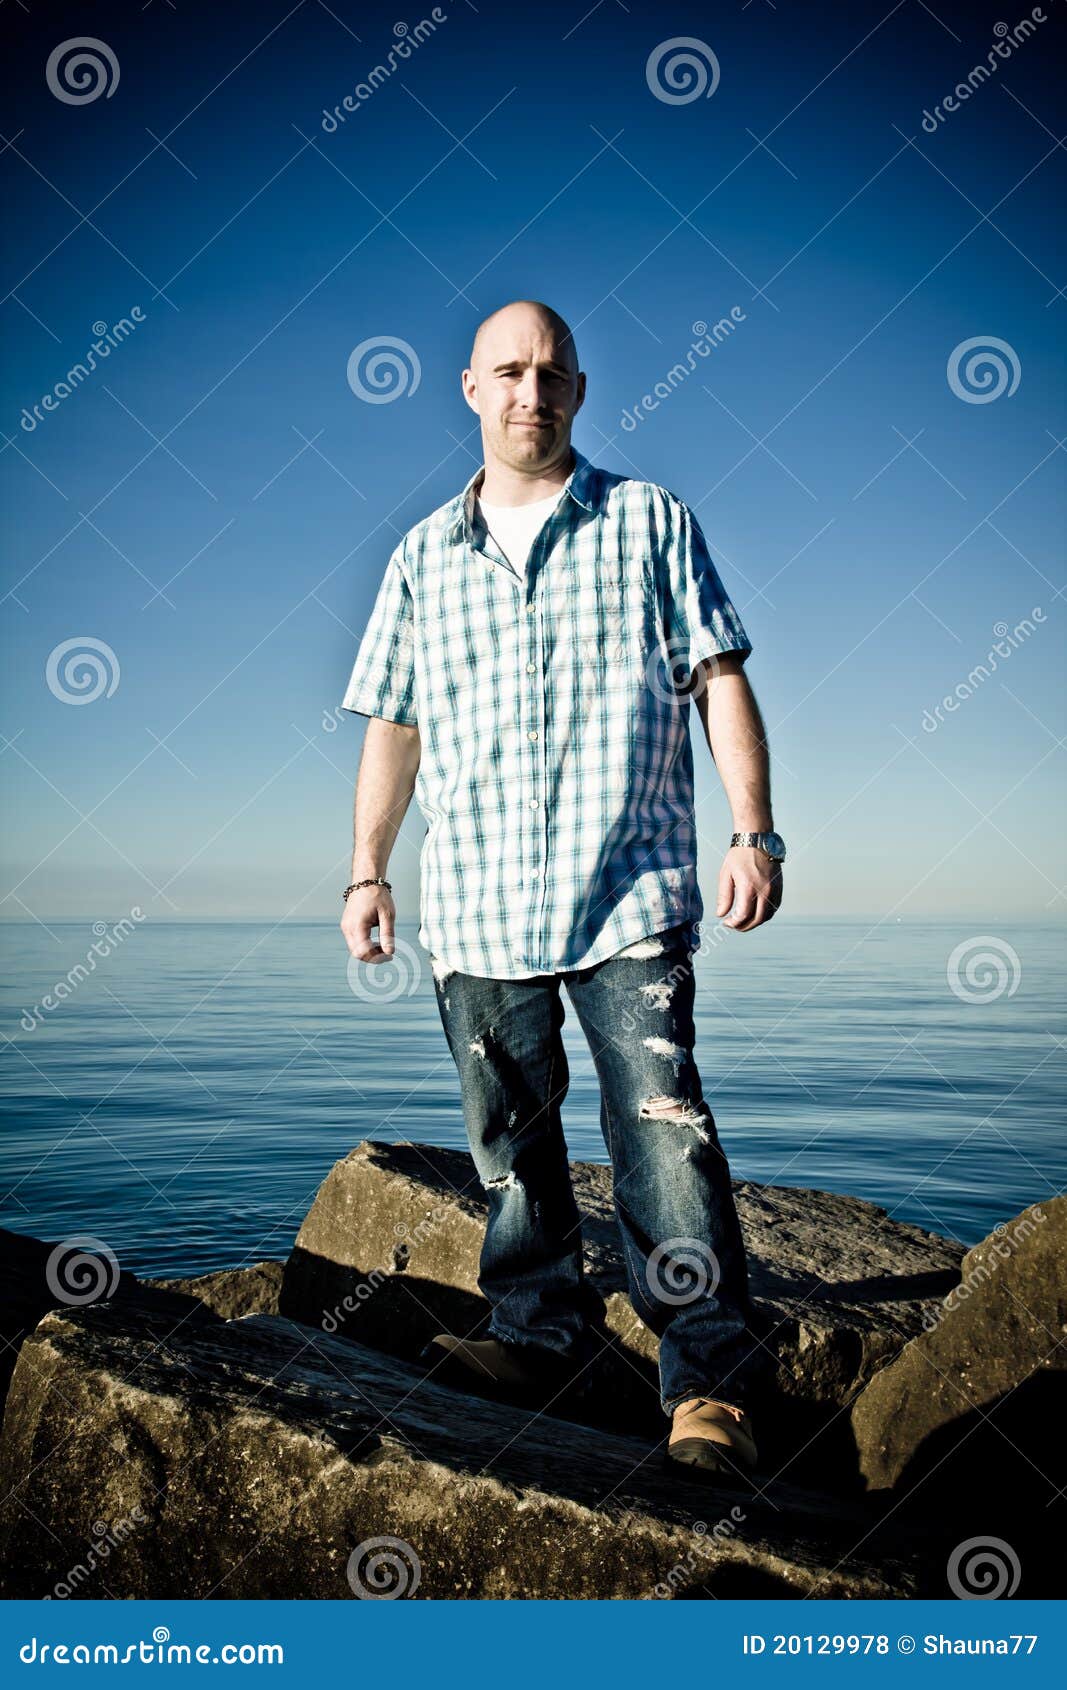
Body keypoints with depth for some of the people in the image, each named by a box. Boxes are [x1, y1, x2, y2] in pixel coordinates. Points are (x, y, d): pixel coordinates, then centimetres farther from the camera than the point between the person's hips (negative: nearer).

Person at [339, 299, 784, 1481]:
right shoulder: (423, 558, 15)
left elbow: (720, 679, 3)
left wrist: (754, 831, -7)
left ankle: (708, 1383, -1)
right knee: (509, 1137, 10)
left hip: (631, 894, -3)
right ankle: (542, 1332, 25)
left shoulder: (650, 522, 9)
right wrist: (368, 872, 9)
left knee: (664, 1131, -9)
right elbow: (392, 728, 17)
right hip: (475, 905, 4)